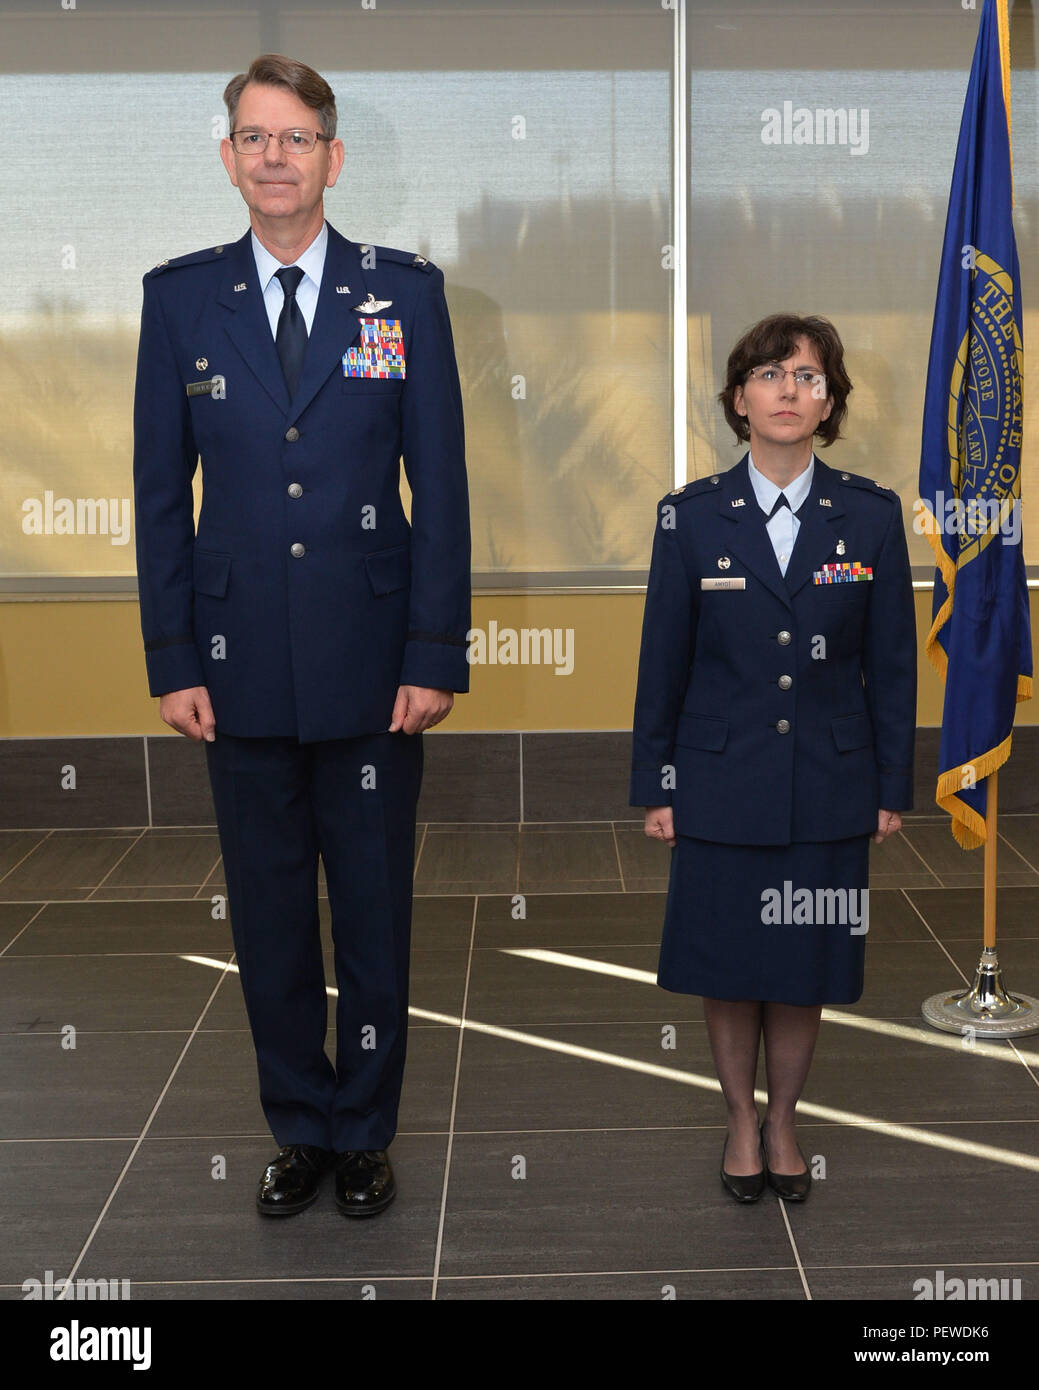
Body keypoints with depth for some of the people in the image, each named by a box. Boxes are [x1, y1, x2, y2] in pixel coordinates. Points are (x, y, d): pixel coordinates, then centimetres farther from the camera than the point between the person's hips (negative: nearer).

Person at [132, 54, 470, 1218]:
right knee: (268, 918, 11)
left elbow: (440, 483, -1)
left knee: (374, 913, 9)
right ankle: (300, 1127, 30)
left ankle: (365, 1133, 28)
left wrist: (436, 656, -6)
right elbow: (161, 492, 5)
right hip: (242, 671, 1)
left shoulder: (404, 291, 1)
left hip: (371, 668, -1)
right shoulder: (179, 296, 5)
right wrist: (172, 662, -1)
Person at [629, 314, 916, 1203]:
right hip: (722, 784, 0)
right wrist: (654, 786, 1)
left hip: (829, 786, 1)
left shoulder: (871, 515, -1)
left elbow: (892, 663, 3)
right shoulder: (692, 516, -3)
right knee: (727, 963, 9)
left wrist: (892, 787, 3)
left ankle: (783, 1121, 33)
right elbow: (663, 662, 0)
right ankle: (741, 1119, 32)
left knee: (807, 964, 10)